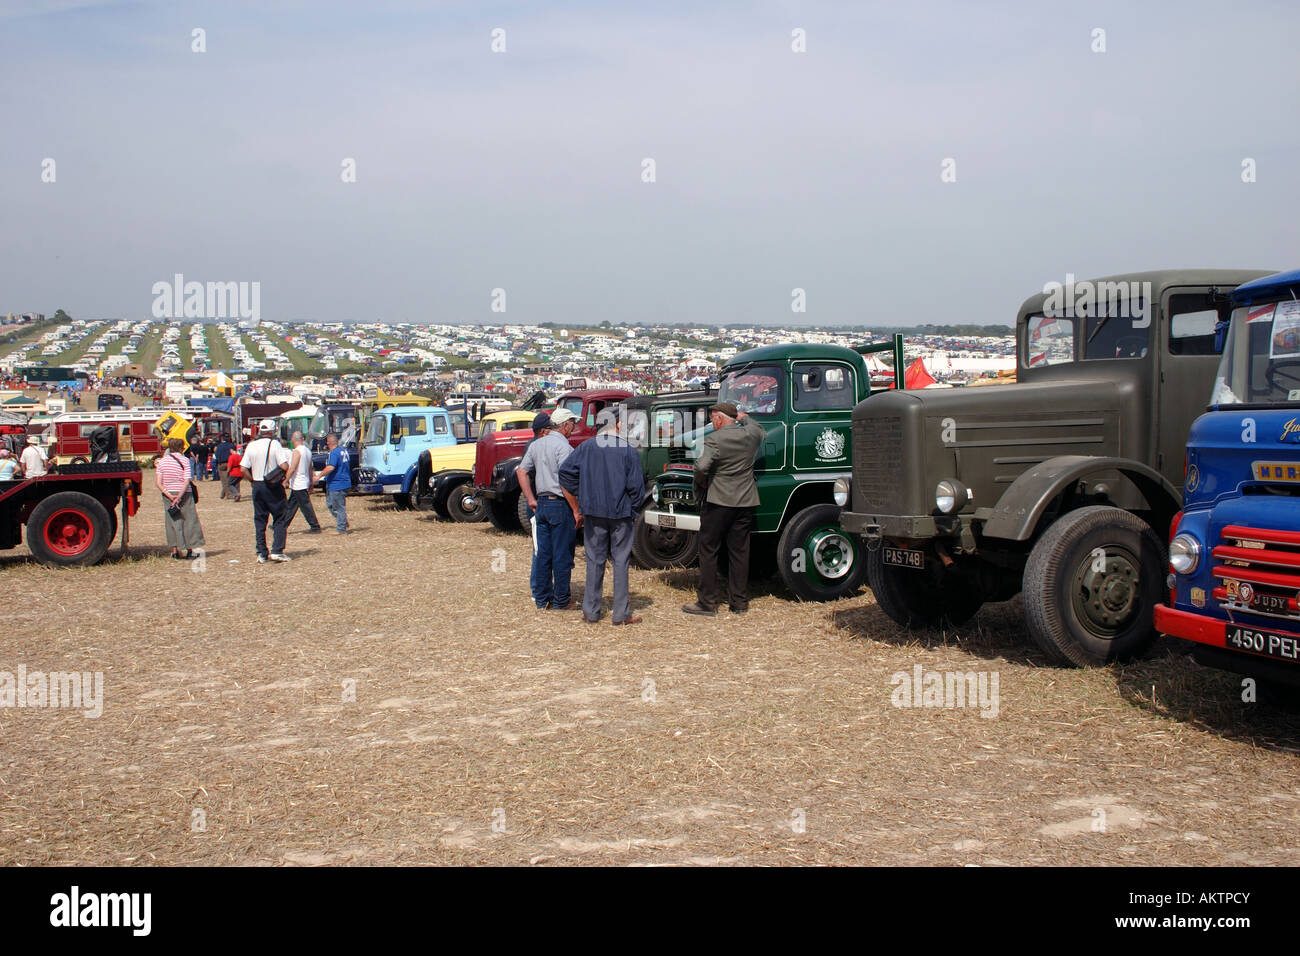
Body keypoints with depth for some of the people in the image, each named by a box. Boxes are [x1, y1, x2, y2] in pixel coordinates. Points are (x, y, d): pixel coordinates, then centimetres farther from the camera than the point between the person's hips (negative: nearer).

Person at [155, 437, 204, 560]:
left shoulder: (162, 461, 2)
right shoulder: (185, 460, -7)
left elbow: (158, 482, -5)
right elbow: (187, 481, -17)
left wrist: (169, 495, -9)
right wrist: (179, 497, -18)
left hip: (168, 494, 3)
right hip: (185, 494, -3)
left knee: (172, 522, 9)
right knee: (189, 520, 8)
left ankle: (175, 551, 7)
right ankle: (189, 550, 11)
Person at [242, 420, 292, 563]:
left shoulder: (251, 445, 4)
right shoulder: (274, 444, -9)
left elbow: (243, 468, -2)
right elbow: (284, 465, -17)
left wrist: (253, 480, 10)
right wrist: (283, 478, 1)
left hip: (257, 486, 4)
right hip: (274, 487, -4)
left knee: (259, 520, 9)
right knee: (279, 518, 5)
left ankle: (261, 554, 9)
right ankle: (277, 551, -3)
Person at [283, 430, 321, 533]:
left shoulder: (297, 451, -16)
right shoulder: (308, 450, 10)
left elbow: (292, 469, -21)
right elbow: (310, 469, 16)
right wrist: (311, 484, 21)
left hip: (298, 485, -9)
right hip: (304, 482, 9)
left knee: (306, 507, -4)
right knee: (291, 506, 14)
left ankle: (315, 527, -1)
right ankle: (283, 526, 19)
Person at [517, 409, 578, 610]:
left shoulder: (536, 445, 11)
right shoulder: (563, 446, -13)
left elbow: (521, 471, 13)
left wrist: (531, 500, 12)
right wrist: (576, 509, -17)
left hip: (541, 503, 8)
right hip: (560, 504, -7)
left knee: (542, 553, 12)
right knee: (562, 554, 1)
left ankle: (541, 598, 17)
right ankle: (561, 600, 6)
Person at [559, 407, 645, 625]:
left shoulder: (586, 447, 2)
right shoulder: (629, 451, -5)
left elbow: (566, 474, -1)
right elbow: (636, 486, -7)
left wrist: (577, 509, 6)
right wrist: (633, 512, 6)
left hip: (593, 513, 2)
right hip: (620, 514, -2)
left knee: (594, 560, 9)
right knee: (620, 561, 5)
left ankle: (591, 611, 12)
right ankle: (621, 613, 7)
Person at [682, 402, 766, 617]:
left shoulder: (713, 439, -13)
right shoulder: (750, 435, 4)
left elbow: (702, 465, -26)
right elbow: (762, 431, 29)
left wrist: (701, 482, -7)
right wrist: (744, 418, 39)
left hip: (718, 502, -5)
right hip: (745, 502, 5)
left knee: (709, 552, 4)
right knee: (739, 552, 11)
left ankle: (707, 602, 6)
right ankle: (739, 602, 16)